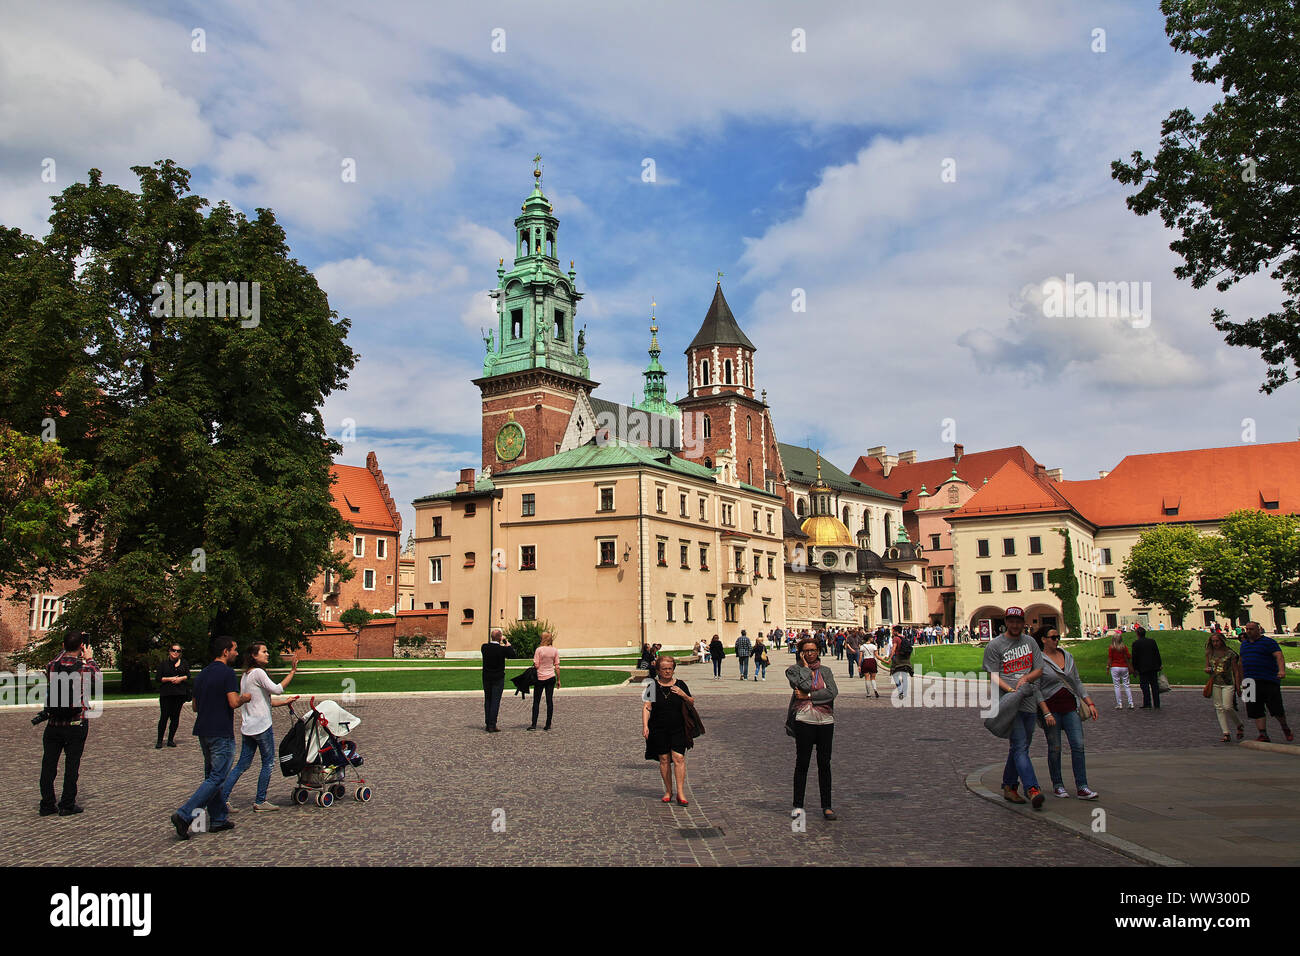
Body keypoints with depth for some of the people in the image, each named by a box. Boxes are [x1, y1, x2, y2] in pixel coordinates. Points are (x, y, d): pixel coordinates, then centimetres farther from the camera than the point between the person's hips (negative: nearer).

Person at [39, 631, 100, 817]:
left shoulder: (51, 666, -5)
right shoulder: (84, 668, -12)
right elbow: (97, 677, 8)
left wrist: (65, 652, 24)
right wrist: (89, 659, 18)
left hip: (53, 723, 3)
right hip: (76, 725, -3)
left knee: (49, 763, 11)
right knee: (72, 764, 5)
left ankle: (47, 804, 14)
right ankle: (67, 805, 9)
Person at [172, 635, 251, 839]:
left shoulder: (202, 674, 14)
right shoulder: (227, 673, -12)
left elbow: (194, 706, 19)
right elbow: (234, 702, -21)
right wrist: (245, 698, -1)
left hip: (203, 731, 9)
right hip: (221, 733, -9)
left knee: (211, 775, 14)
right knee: (217, 778, -6)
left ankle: (218, 819, 17)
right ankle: (185, 815, -14)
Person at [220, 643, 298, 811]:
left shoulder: (246, 675, 17)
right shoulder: (258, 672, -12)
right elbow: (277, 689, -19)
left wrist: (284, 702, 21)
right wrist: (293, 672, -16)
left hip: (247, 726, 9)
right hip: (261, 726, -9)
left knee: (242, 764, 10)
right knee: (268, 763, 3)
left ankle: (223, 797, 5)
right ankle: (260, 801, 9)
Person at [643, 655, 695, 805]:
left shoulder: (680, 685, 6)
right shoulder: (653, 686, 1)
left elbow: (692, 704, 11)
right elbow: (646, 707, -2)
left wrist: (684, 695, -9)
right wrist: (645, 726, -13)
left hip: (678, 729, 0)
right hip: (658, 729, 0)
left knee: (679, 758, -9)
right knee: (664, 759, 5)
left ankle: (680, 793, -3)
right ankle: (668, 791, 18)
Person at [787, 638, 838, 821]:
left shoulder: (825, 671, 13)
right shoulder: (793, 669, 4)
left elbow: (833, 692, -4)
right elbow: (804, 685, -15)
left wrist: (808, 696, -8)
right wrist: (806, 667, -1)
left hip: (826, 721, 3)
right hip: (804, 721, -3)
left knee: (824, 764, 6)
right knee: (802, 763, 1)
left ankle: (827, 806, 14)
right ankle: (798, 805, 10)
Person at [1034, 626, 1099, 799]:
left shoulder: (1067, 656, 10)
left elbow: (1077, 682, 16)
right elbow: (1035, 689, -7)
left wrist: (1089, 702, 8)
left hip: (1071, 707, 4)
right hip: (1051, 708, -4)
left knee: (1078, 745, -4)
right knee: (1054, 748, 3)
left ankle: (1082, 787, -2)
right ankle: (1057, 785, 17)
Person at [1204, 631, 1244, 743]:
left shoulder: (1230, 653, -3)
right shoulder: (1209, 653, 8)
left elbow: (1236, 671, 0)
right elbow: (1207, 667, 17)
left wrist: (1238, 686, -3)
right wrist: (1207, 670, -7)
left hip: (1228, 683, -4)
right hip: (1215, 684, 4)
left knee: (1228, 707, -11)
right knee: (1219, 708, 1)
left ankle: (1240, 725, 18)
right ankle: (1226, 733, 6)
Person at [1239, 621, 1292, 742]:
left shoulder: (1268, 642, 0)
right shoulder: (1244, 644, 18)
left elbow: (1279, 656, -14)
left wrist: (1282, 670, -31)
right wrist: (1243, 681, 22)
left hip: (1269, 681, -5)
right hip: (1250, 682, 5)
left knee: (1276, 709, -1)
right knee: (1255, 710, -3)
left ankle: (1285, 727, 27)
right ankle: (1263, 735, 0)